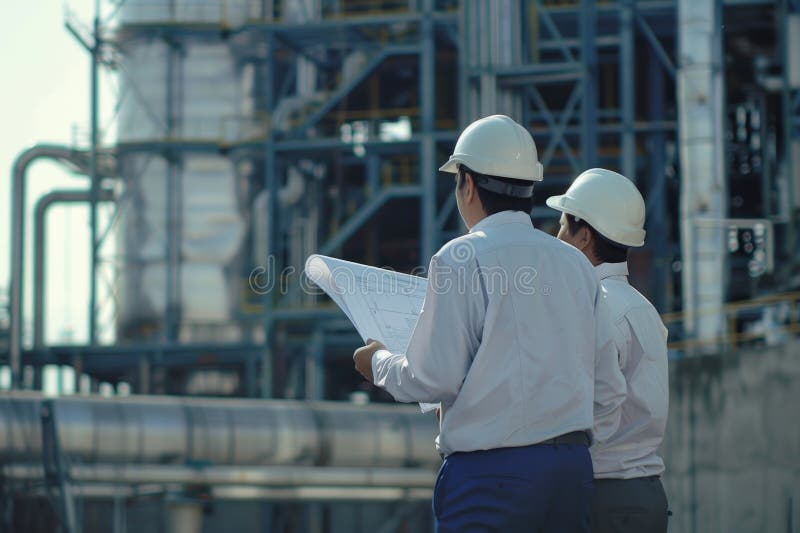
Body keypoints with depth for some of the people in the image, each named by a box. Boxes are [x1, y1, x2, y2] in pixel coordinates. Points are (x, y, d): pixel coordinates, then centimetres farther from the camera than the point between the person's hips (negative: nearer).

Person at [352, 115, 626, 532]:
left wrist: (379, 363, 11)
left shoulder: (460, 260, -6)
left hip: (488, 473, -6)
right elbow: (609, 390, 14)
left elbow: (434, 380, -9)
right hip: (573, 467, 6)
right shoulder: (575, 263, 13)